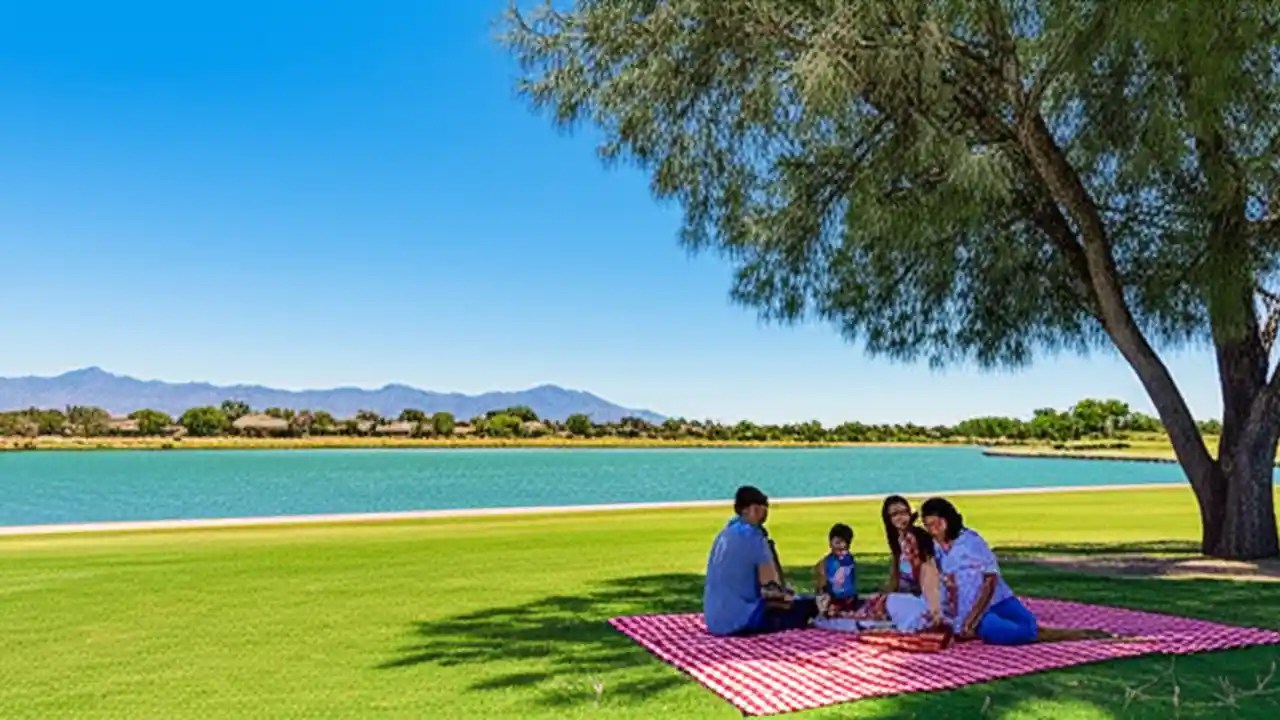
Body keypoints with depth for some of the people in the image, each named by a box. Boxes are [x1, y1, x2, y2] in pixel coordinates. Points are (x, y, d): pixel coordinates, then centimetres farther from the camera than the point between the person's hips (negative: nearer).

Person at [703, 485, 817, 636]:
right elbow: (771, 589, -13)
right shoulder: (753, 537, -13)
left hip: (715, 620, 8)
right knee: (808, 606, 4)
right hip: (739, 620, -8)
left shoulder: (725, 534, 12)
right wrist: (789, 596, 7)